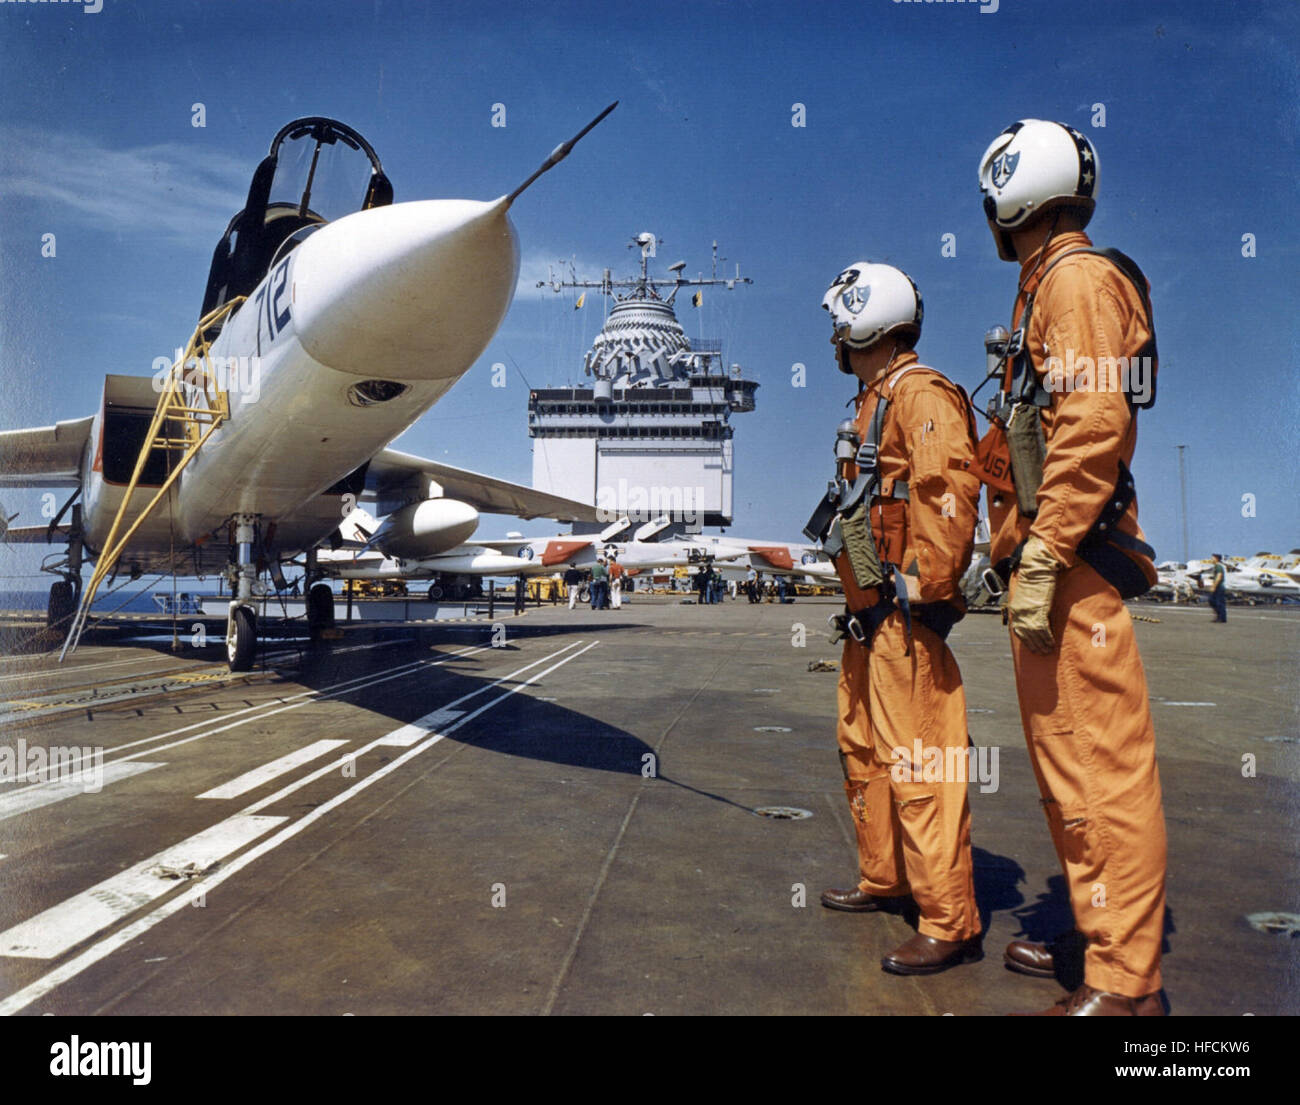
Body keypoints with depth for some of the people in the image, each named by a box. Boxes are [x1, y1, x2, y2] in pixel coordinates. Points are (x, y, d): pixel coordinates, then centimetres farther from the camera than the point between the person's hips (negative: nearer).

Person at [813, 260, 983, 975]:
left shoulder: (921, 394, -12)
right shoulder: (874, 402, 20)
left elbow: (950, 492, -23)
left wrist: (924, 585, -23)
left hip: (903, 619, -11)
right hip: (869, 616, 11)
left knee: (916, 762, -8)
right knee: (864, 748, 19)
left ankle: (950, 926, 2)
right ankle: (883, 880, 35)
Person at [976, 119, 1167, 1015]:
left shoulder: (1077, 278, -8)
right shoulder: (1047, 289, 22)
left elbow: (1095, 426, -20)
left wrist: (1041, 556, -23)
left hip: (1070, 567, -11)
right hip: (1053, 564, 11)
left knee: (1100, 764, -6)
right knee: (1068, 760, 16)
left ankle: (1127, 984, 4)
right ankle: (1103, 941, 29)